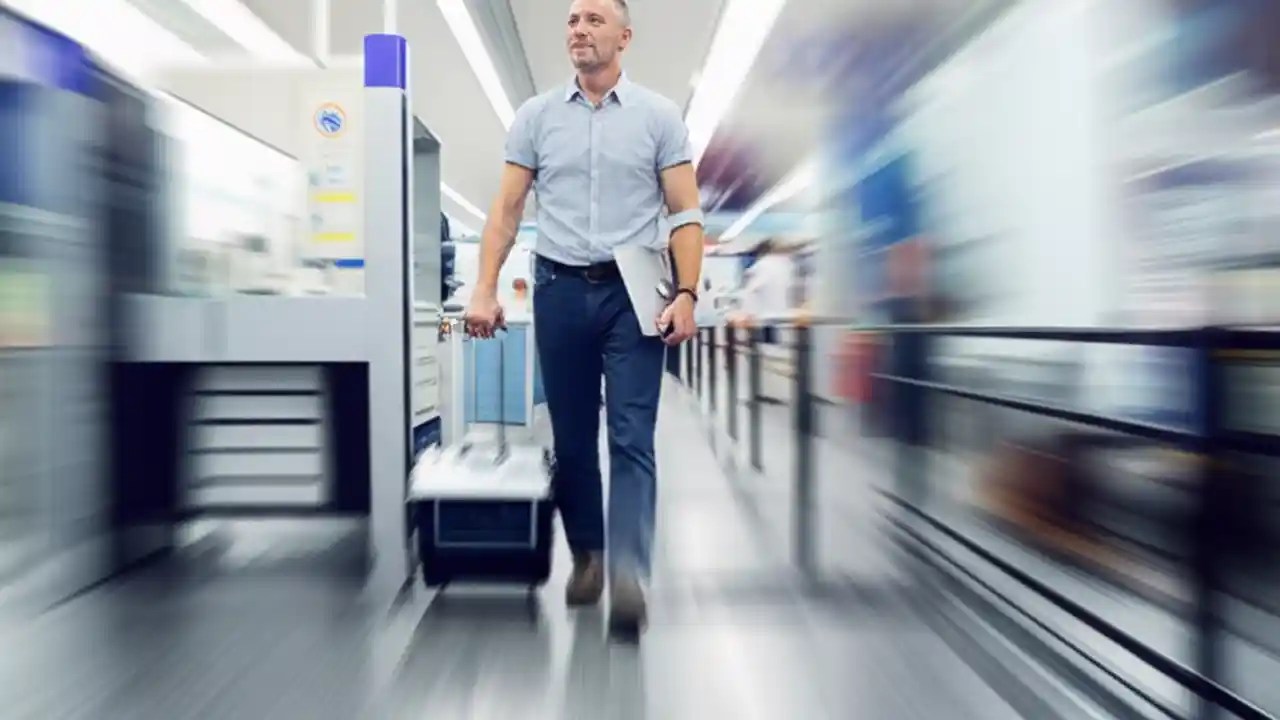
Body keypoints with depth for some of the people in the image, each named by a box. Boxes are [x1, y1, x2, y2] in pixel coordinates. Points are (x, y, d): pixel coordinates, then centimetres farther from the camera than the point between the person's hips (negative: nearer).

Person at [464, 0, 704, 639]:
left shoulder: (659, 115, 4)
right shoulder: (536, 115, 9)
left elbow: (685, 213, 0)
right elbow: (506, 210, 7)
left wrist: (686, 294, -11)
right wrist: (485, 289, -3)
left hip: (634, 291, -2)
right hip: (560, 288, 2)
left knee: (632, 437, -7)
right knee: (571, 435, 9)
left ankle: (629, 576, -5)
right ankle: (586, 555, 26)